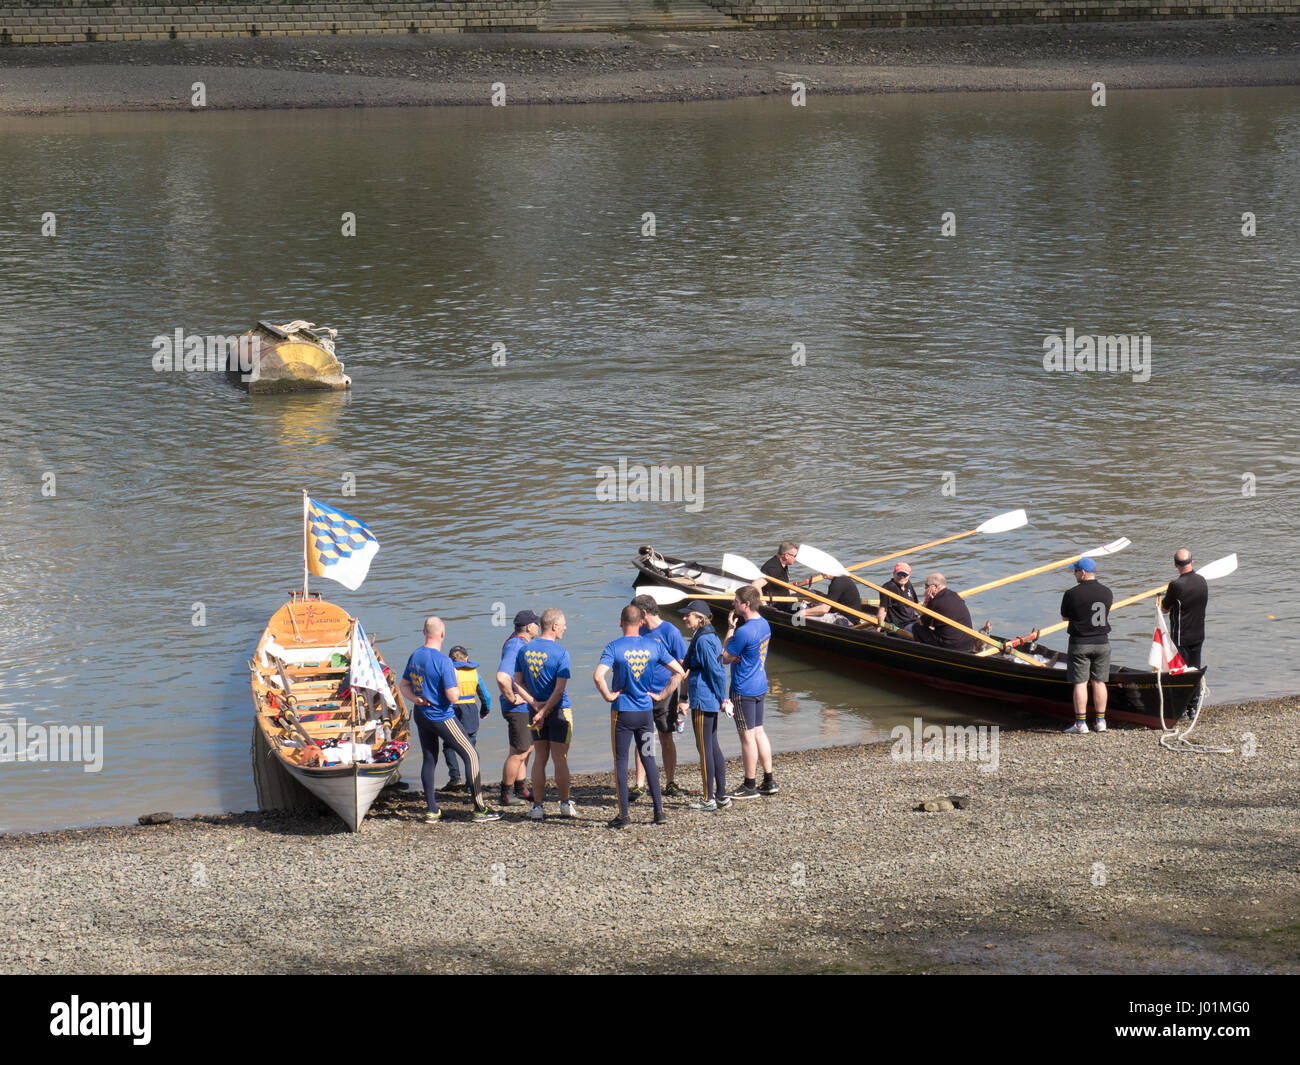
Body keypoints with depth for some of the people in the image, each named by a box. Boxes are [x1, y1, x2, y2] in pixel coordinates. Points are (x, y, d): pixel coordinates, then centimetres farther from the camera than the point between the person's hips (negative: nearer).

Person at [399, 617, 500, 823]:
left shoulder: (414, 657, 4)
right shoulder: (443, 661, -21)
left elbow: (404, 686, 13)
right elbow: (453, 697, -22)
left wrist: (414, 698, -3)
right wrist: (456, 683, -3)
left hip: (421, 716, 7)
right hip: (442, 717, -7)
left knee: (429, 760, 13)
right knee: (470, 756, 0)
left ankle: (432, 811, 11)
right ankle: (480, 810, -1)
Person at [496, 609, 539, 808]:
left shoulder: (521, 644, 11)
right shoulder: (515, 646, -22)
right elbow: (502, 677, -35)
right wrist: (512, 698, -23)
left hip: (527, 707, 10)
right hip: (519, 708, -10)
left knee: (526, 749, 19)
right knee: (518, 752, -4)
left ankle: (521, 791, 29)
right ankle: (505, 796, 4)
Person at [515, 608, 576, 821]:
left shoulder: (524, 650, 4)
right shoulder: (560, 653, -13)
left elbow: (517, 683, 2)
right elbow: (560, 689, -18)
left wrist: (534, 703, -7)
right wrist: (544, 712, -15)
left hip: (536, 710, 4)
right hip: (559, 711, -4)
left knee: (539, 758, 9)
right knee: (560, 758, 5)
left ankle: (538, 806, 6)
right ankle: (565, 804, 14)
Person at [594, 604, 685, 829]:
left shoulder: (614, 647, -11)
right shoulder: (654, 646, 0)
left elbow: (598, 676, -26)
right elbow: (679, 672, 1)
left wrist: (608, 696, -11)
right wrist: (661, 695, 6)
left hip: (622, 711, -3)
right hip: (646, 711, 3)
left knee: (621, 761, 4)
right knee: (649, 759, 13)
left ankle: (623, 815, 3)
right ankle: (659, 810, 12)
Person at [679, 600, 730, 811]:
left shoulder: (703, 641, -17)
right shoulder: (711, 637, 13)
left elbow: (715, 671, -19)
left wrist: (722, 698, -14)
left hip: (702, 700, -10)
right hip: (712, 700, 10)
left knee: (704, 748, -3)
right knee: (713, 746, 14)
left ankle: (709, 799, 2)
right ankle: (722, 796, 17)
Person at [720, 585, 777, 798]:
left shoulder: (744, 632, -24)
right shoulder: (764, 624, 6)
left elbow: (725, 658, -13)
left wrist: (730, 628, -10)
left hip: (744, 690, -9)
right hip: (760, 686, 9)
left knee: (747, 736, 0)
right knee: (759, 732, 16)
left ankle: (749, 786, 7)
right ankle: (769, 782, 21)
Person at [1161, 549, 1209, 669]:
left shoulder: (1176, 585, -22)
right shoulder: (1203, 581, -3)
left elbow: (1164, 609, -9)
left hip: (1180, 637, -6)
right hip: (1199, 635, 6)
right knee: (1195, 670, 15)